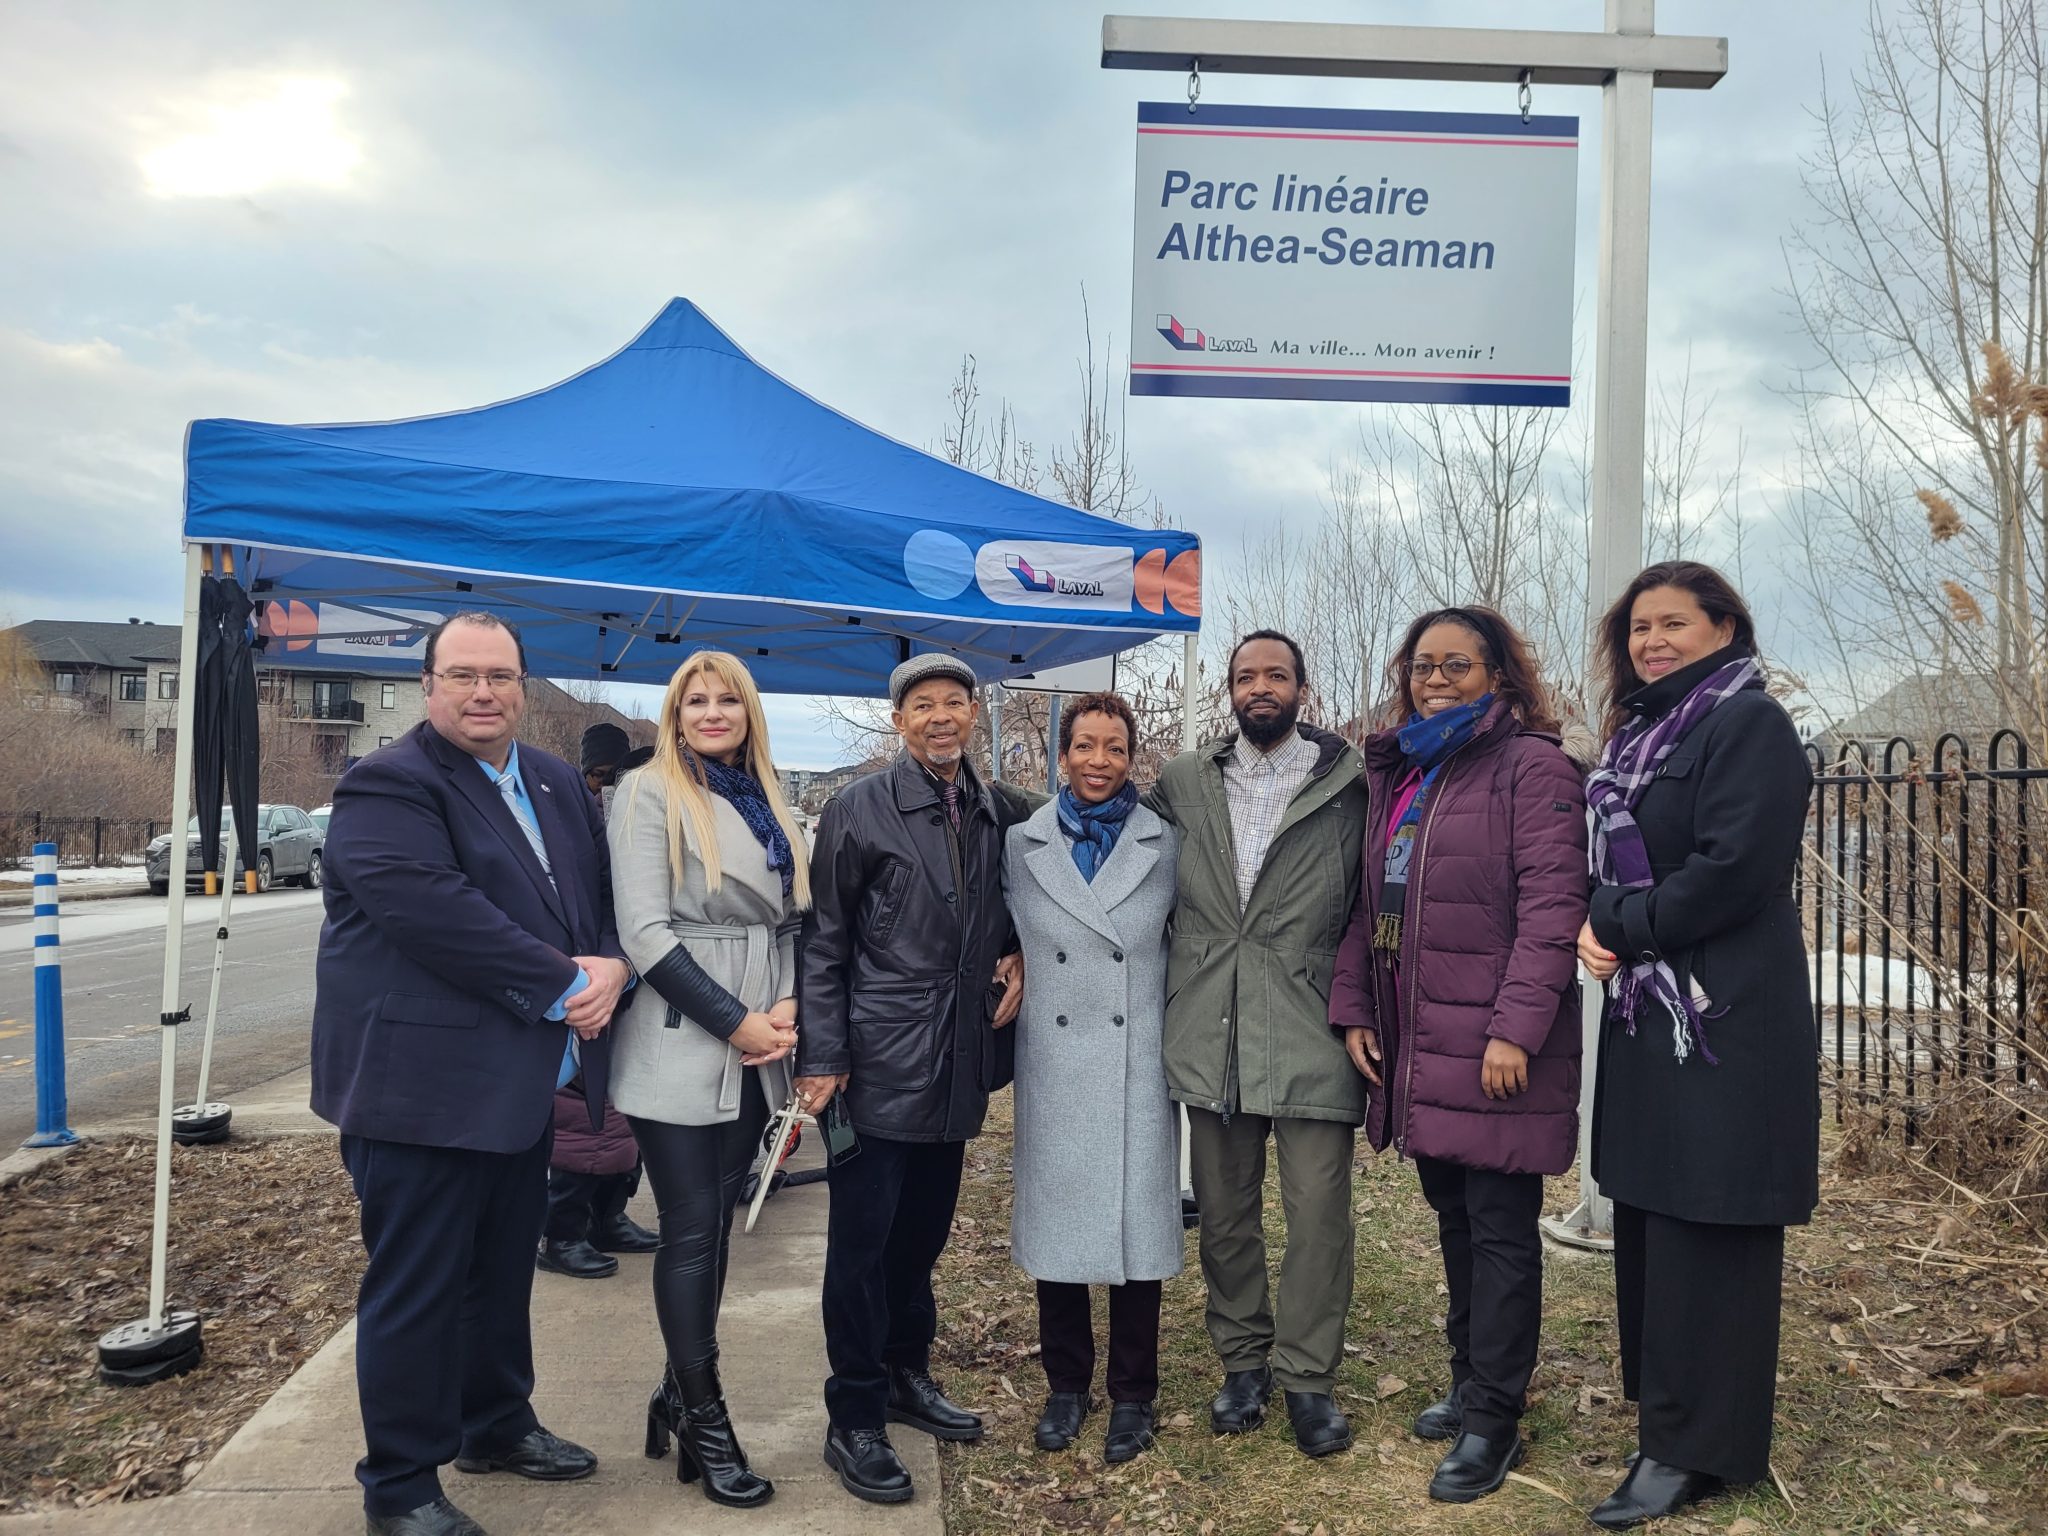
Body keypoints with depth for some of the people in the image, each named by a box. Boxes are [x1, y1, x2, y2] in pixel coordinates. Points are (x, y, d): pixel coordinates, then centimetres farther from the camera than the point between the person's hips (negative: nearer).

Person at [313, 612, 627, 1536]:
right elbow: (438, 913, -26)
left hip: (522, 1082, 8)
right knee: (416, 1286, 4)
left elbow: (606, 890, 12)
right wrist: (565, 985, -21)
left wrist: (612, 966, -9)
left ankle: (498, 1426, 39)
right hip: (425, 1085, -8)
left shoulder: (558, 785, 12)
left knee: (504, 1269, 21)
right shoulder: (387, 789, -13)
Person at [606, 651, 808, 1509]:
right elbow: (645, 933, -14)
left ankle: (678, 1394, 26)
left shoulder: (768, 802, 13)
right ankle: (705, 1423, 14)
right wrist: (735, 1022, -15)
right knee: (692, 1234, 2)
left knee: (714, 1227, 12)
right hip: (681, 1050, -6)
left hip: (754, 1056, 6)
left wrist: (792, 1006, -4)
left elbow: (793, 920, 15)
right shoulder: (649, 794, -6)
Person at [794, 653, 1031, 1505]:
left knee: (924, 1229, 17)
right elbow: (822, 944, -7)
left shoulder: (1003, 813, 4)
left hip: (958, 1062, 5)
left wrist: (1020, 955, -1)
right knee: (863, 1239, 3)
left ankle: (907, 1374, 36)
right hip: (880, 1063, -4)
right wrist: (821, 1060, -12)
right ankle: (854, 1421, 16)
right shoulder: (858, 810, -8)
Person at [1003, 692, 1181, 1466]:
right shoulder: (1021, 845, 1)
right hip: (1052, 1069, 1)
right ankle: (1066, 1384, 29)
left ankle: (1132, 1395, 24)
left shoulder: (1167, 846, -1)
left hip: (1139, 1069, -1)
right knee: (1056, 1224, 10)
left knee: (1135, 1225, 6)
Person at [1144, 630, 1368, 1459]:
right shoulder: (1184, 780, 8)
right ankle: (1242, 1360, 29)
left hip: (1312, 1031, -3)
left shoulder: (1348, 782, 0)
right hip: (1209, 1032, 3)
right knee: (1224, 1211, 13)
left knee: (1317, 1209, 1)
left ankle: (1307, 1377, 17)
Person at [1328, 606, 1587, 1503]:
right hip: (1416, 1044, 7)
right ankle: (1471, 1383, 31)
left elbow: (1551, 905, -15)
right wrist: (1353, 1007, 9)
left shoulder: (1531, 766, -7)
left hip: (1492, 1046, -7)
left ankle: (1492, 1423, 12)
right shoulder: (1396, 774, 16)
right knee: (1454, 1219, 17)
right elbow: (1368, 904, 17)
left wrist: (1516, 1027, -20)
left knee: (1499, 1229, 1)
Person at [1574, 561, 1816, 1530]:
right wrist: (1595, 926, -4)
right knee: (1648, 1218, 13)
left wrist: (1615, 928, -11)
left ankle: (1695, 1448, 10)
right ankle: (1666, 1407, 27)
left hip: (1726, 1020, -8)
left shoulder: (1750, 724, -10)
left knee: (1705, 1231, -1)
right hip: (1646, 1013, 8)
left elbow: (1732, 870, -20)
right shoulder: (1638, 732, 15)